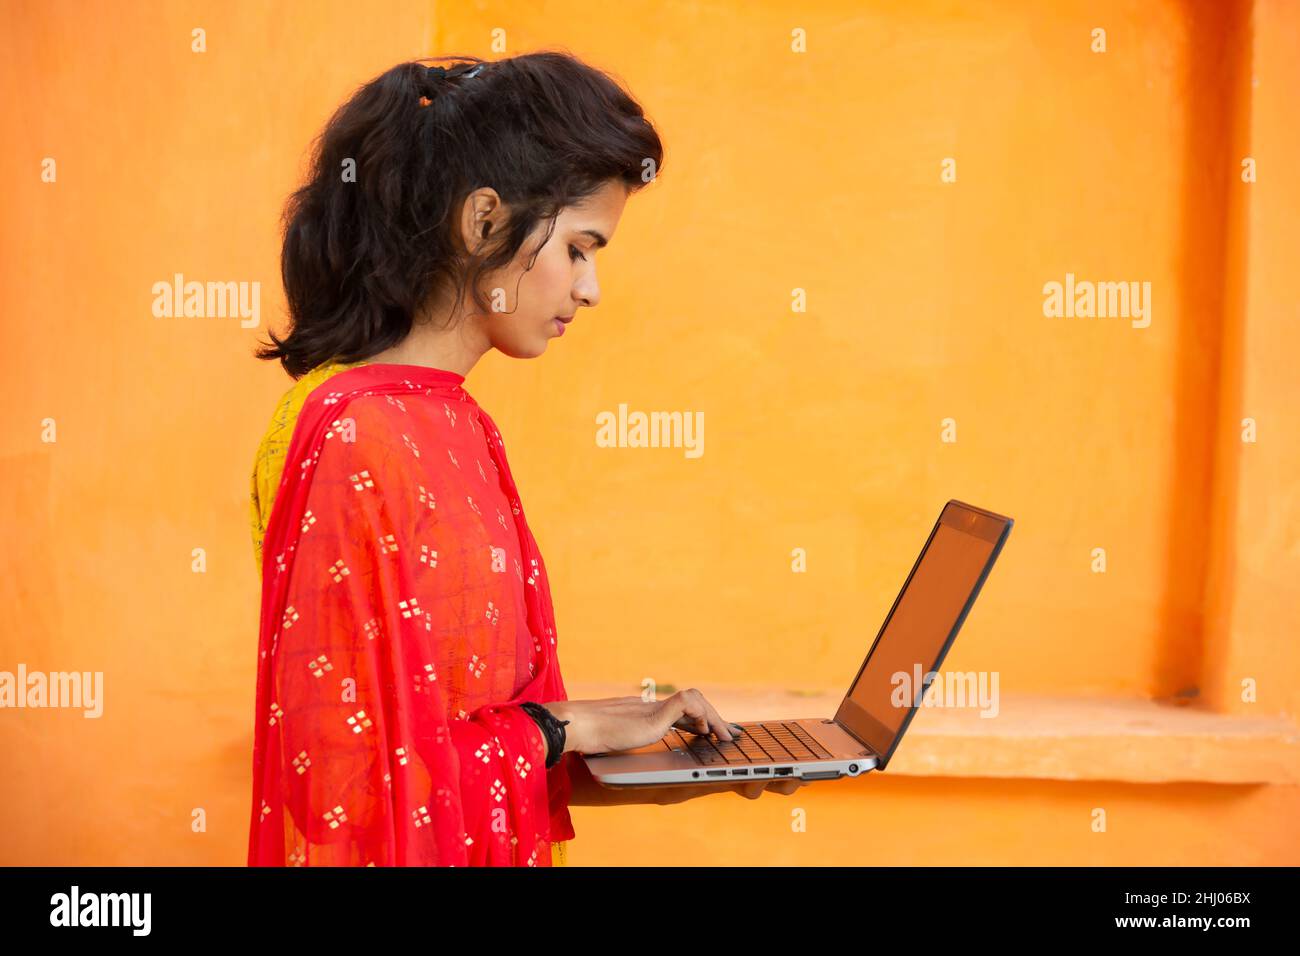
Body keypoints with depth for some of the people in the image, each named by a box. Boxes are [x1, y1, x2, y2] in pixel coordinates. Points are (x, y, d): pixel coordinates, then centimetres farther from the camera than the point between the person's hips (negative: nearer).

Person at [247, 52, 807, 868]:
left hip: (492, 836, 8)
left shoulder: (453, 424, 3)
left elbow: (477, 696, 6)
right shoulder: (352, 435, -21)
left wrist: (642, 768, 0)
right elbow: (353, 773, -22)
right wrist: (565, 727, -13)